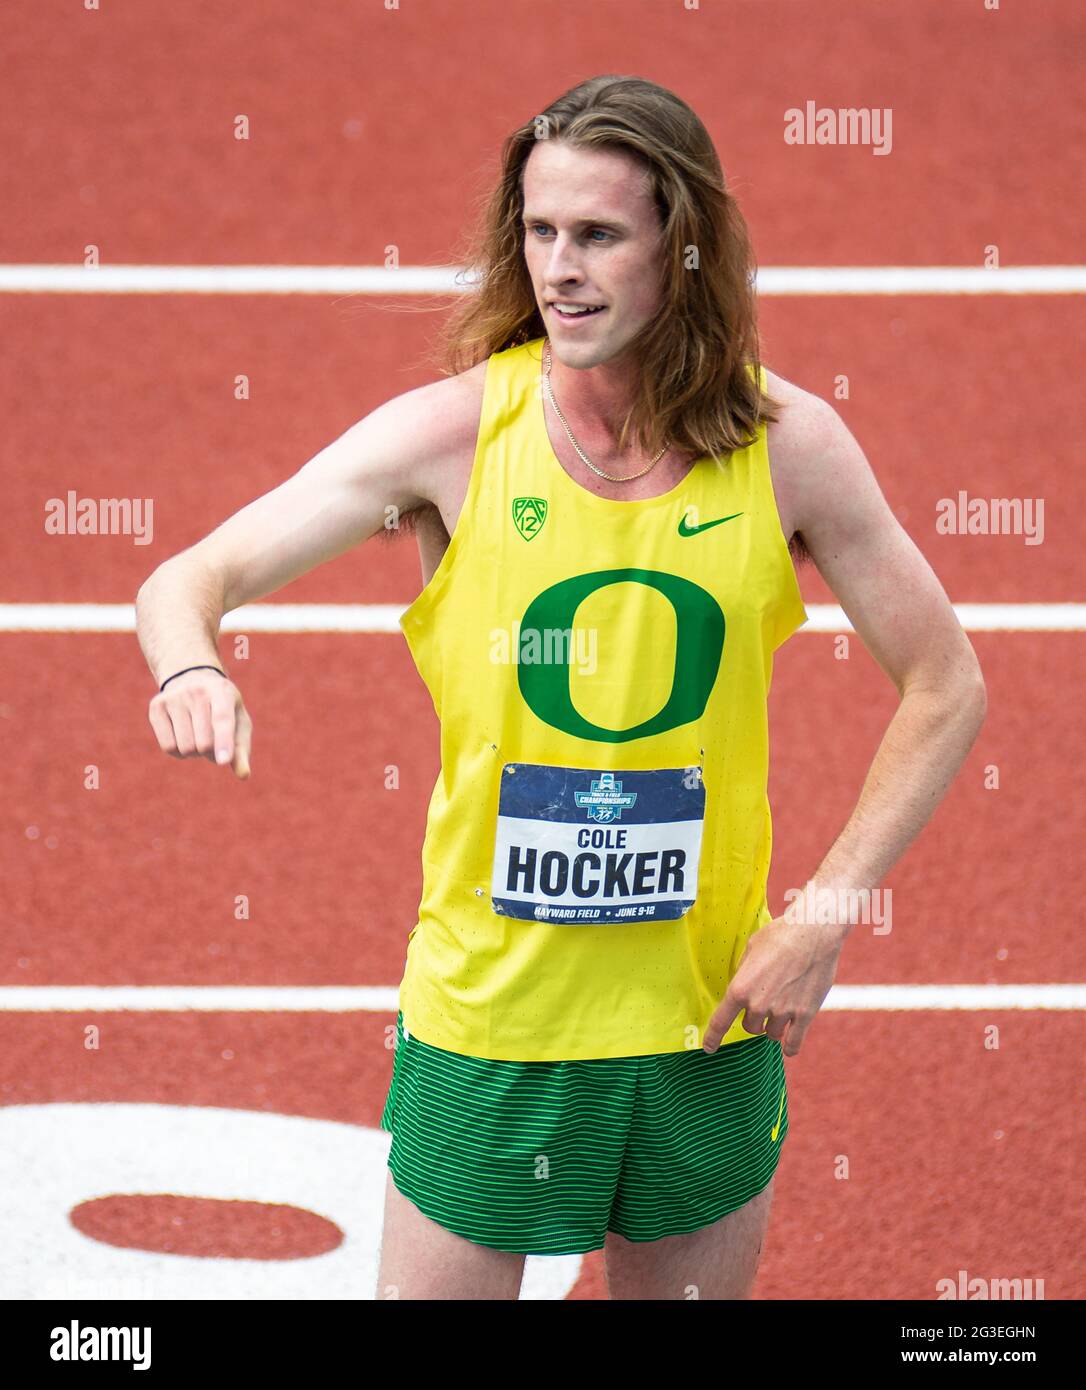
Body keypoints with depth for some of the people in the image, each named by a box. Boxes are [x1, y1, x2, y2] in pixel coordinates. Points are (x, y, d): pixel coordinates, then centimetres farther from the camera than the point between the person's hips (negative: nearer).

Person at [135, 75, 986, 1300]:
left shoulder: (786, 445, -5)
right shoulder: (456, 429, -10)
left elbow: (945, 688, 3)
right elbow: (192, 578, -10)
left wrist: (822, 916, -6)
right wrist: (190, 669, -35)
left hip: (705, 1024, 2)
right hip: (484, 1017, -2)